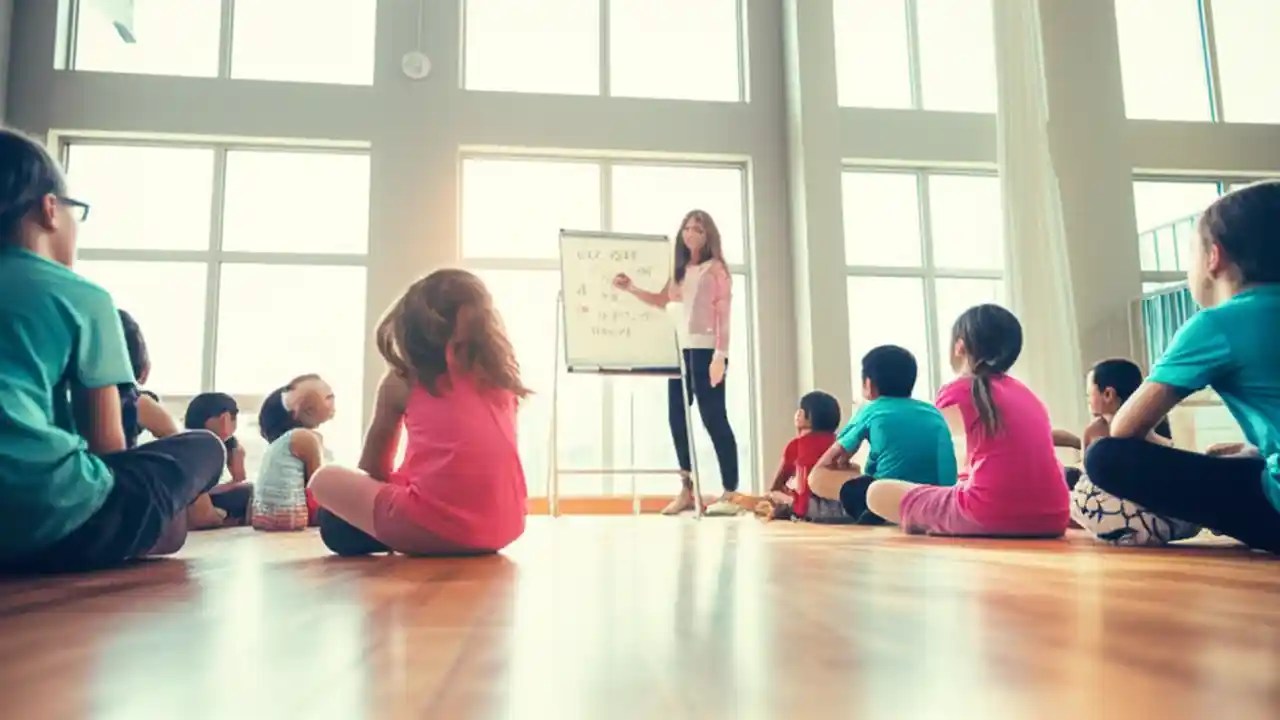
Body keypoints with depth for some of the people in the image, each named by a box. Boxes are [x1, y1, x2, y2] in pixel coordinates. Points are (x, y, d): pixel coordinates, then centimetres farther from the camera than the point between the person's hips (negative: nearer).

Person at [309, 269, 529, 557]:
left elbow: (373, 467, 17)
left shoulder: (402, 381, 7)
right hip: (503, 527, 5)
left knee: (325, 480, 16)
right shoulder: (501, 380, 15)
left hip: (433, 525, -5)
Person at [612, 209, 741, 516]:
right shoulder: (680, 270, 18)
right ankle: (686, 490, 16)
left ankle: (730, 494, -2)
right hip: (681, 350, 7)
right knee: (677, 418, 6)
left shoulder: (716, 268, -1)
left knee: (714, 420, -7)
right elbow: (662, 301, 20)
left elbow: (723, 315, -8)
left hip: (706, 351, -7)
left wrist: (720, 355, -17)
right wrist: (631, 289, 6)